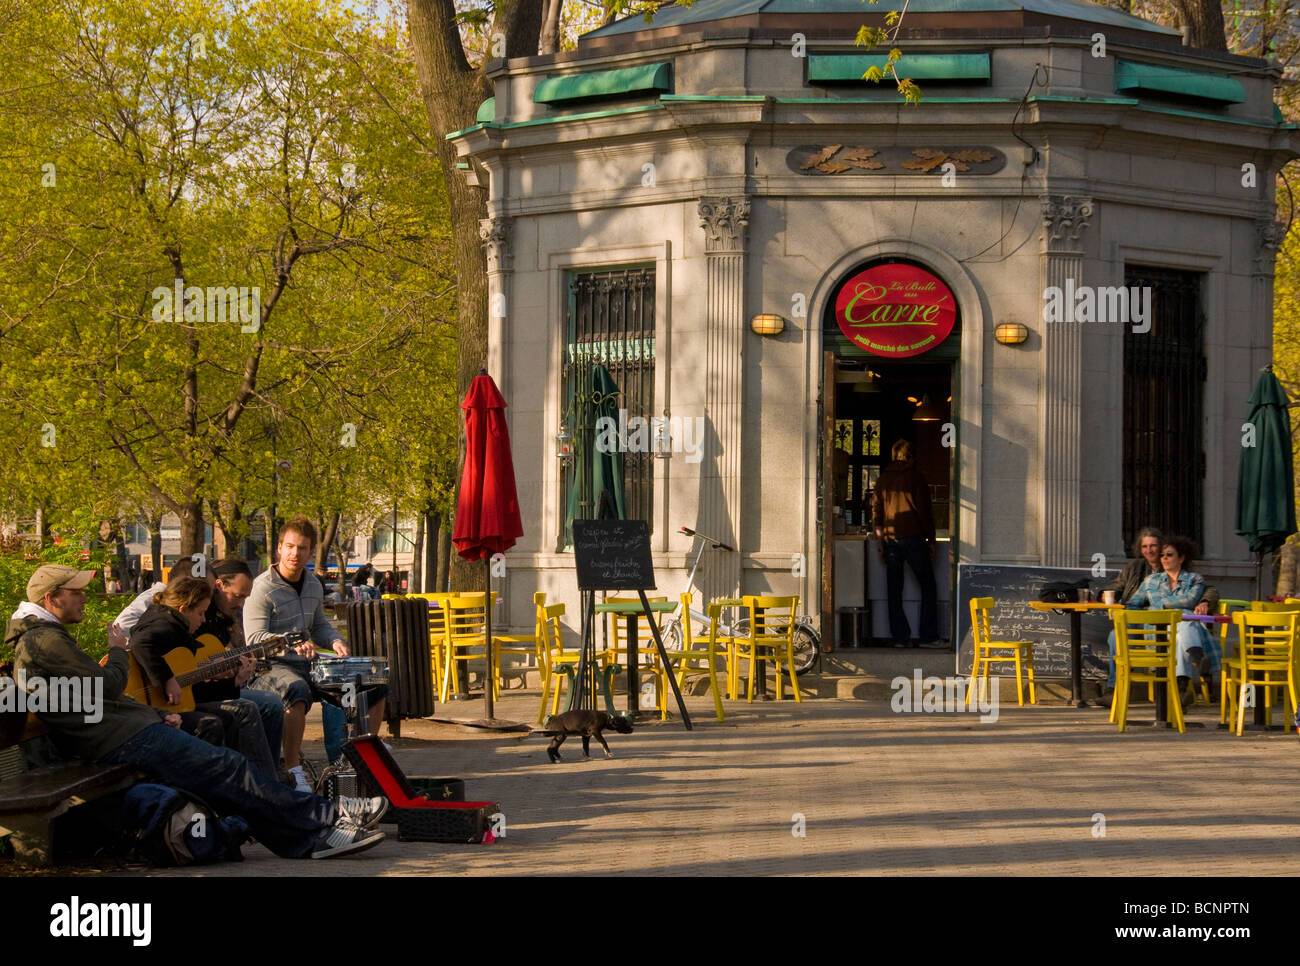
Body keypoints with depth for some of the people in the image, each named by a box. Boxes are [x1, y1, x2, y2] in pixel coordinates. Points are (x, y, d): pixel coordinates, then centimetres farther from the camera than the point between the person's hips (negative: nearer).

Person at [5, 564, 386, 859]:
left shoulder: (39, 637, 23)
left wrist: (157, 716, 16)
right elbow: (107, 687, -15)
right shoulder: (45, 640, -12)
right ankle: (328, 816, -10)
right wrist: (117, 652, 5)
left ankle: (309, 838, -2)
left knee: (224, 770, 3)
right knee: (226, 768, -13)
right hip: (120, 741, -11)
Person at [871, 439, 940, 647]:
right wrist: (930, 539, 0)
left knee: (894, 591, 7)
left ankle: (899, 637, 5)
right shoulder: (915, 477, -4)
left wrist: (881, 540, 14)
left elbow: (876, 510, 10)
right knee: (928, 587, 5)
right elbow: (924, 511, -6)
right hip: (913, 538, -4)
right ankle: (928, 636, -1)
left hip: (890, 538, 4)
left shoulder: (883, 479, 9)